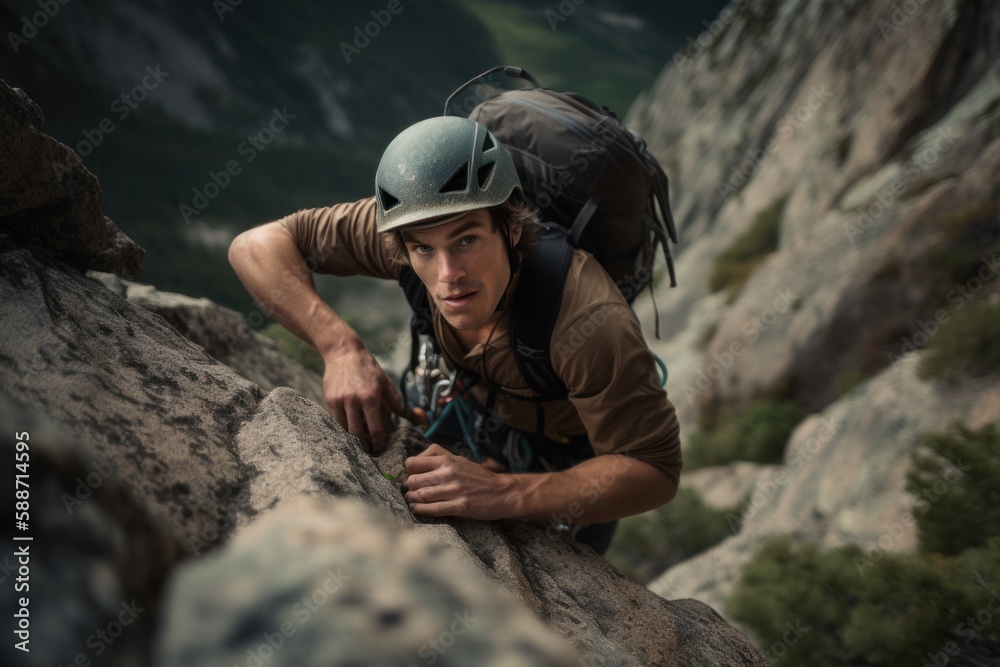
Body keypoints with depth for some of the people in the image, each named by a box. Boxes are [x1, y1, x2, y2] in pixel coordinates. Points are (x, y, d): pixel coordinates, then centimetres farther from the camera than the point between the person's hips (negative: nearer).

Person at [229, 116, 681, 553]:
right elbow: (258, 245, -25)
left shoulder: (590, 324, -46)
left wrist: (505, 494, -50)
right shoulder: (411, 225, -33)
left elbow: (655, 471, -37)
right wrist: (341, 349, -40)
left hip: (577, 449, -3)